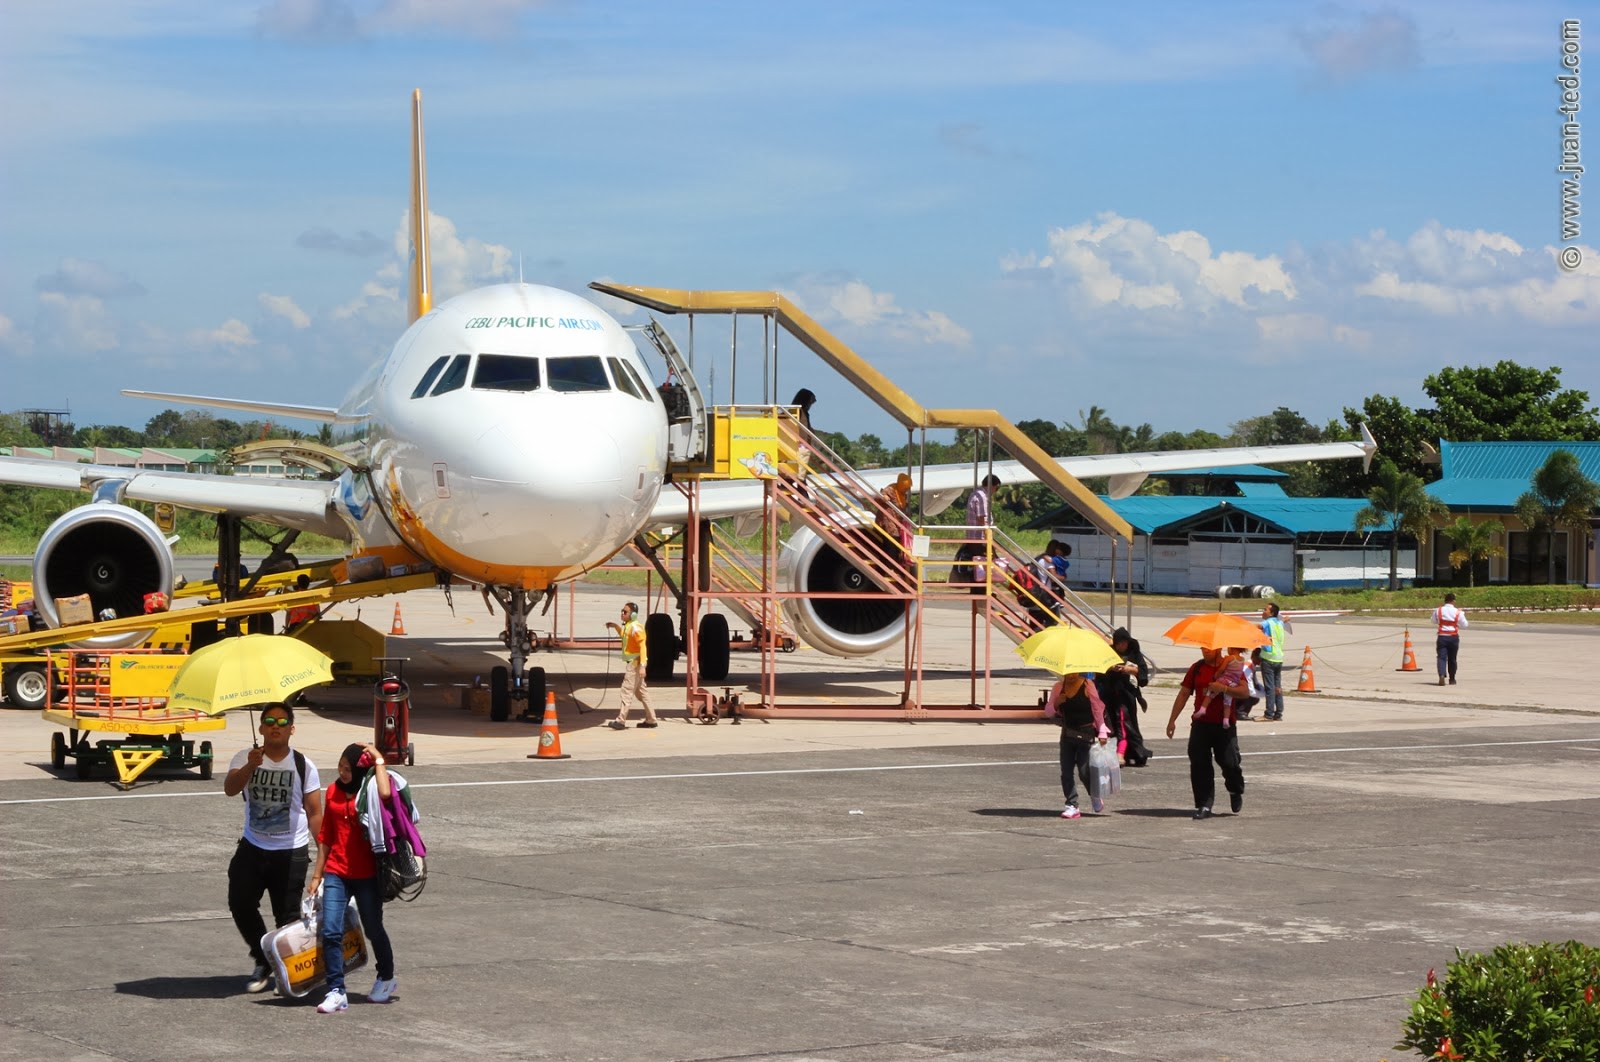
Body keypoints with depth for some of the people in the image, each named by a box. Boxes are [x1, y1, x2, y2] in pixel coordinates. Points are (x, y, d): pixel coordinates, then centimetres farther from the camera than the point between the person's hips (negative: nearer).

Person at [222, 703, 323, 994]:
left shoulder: (304, 766, -1)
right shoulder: (246, 758, -1)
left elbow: (314, 813, 1)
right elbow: (230, 789, -19)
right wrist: (250, 766, -36)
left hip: (291, 852, -2)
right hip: (253, 848, 2)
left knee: (288, 915, 1)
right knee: (240, 904, -1)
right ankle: (263, 962, 18)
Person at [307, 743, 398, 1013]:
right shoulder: (334, 792, 7)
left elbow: (385, 793, -33)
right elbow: (325, 836, 13)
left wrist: (378, 760, -19)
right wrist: (317, 875, 13)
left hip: (367, 876, -3)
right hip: (336, 874, 3)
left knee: (373, 930, 12)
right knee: (330, 932, -9)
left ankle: (386, 978, 35)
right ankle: (336, 991, -6)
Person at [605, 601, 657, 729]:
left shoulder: (636, 627, -16)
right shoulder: (628, 626, 13)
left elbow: (642, 646, -22)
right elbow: (624, 636, 35)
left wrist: (642, 665, -28)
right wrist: (616, 627, 20)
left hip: (635, 662, -10)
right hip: (630, 662, 10)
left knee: (627, 690, -11)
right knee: (641, 691, 12)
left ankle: (621, 720, -13)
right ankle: (650, 720, 17)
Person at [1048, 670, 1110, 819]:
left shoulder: (1087, 685, -8)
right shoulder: (1059, 686, 4)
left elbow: (1097, 709, -4)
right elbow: (1049, 709, 10)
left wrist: (1102, 732, -7)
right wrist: (1056, 703, -13)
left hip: (1085, 734, -4)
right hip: (1067, 733, 4)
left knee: (1084, 770, -5)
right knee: (1066, 772, -2)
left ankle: (1095, 798, 23)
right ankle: (1072, 806, 2)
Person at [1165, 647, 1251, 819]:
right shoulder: (1197, 668, 8)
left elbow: (1245, 692, -10)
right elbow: (1183, 694, 10)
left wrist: (1223, 688, -23)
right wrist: (1172, 720, 7)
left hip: (1224, 726, -3)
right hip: (1201, 725, 3)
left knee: (1229, 763, -3)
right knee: (1199, 765, -3)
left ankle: (1236, 792, 28)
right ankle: (1204, 805, 3)